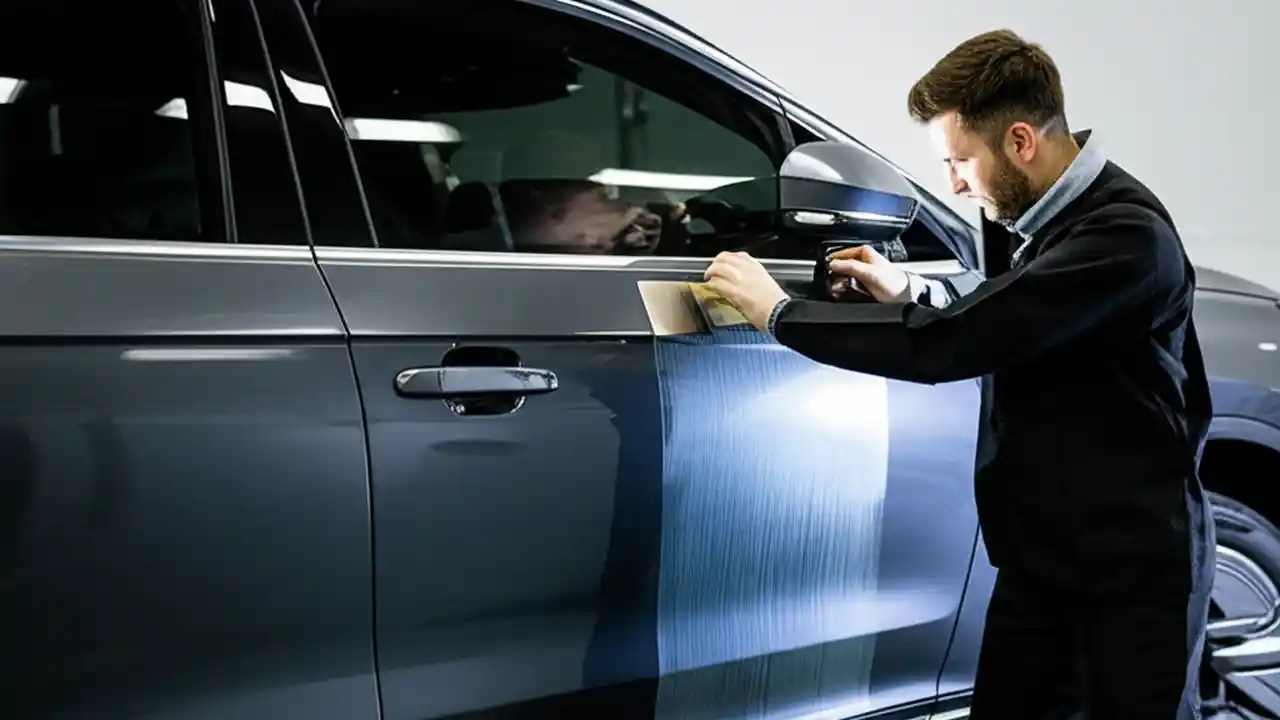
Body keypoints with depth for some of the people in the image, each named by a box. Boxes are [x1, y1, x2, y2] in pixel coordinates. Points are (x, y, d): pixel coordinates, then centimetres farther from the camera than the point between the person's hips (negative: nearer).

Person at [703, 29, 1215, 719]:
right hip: (1039, 548, 8)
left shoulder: (1125, 233, -24)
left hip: (1136, 562, -7)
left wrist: (780, 312, -20)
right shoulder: (1028, 211, 2)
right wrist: (908, 293, 4)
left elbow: (952, 343, -29)